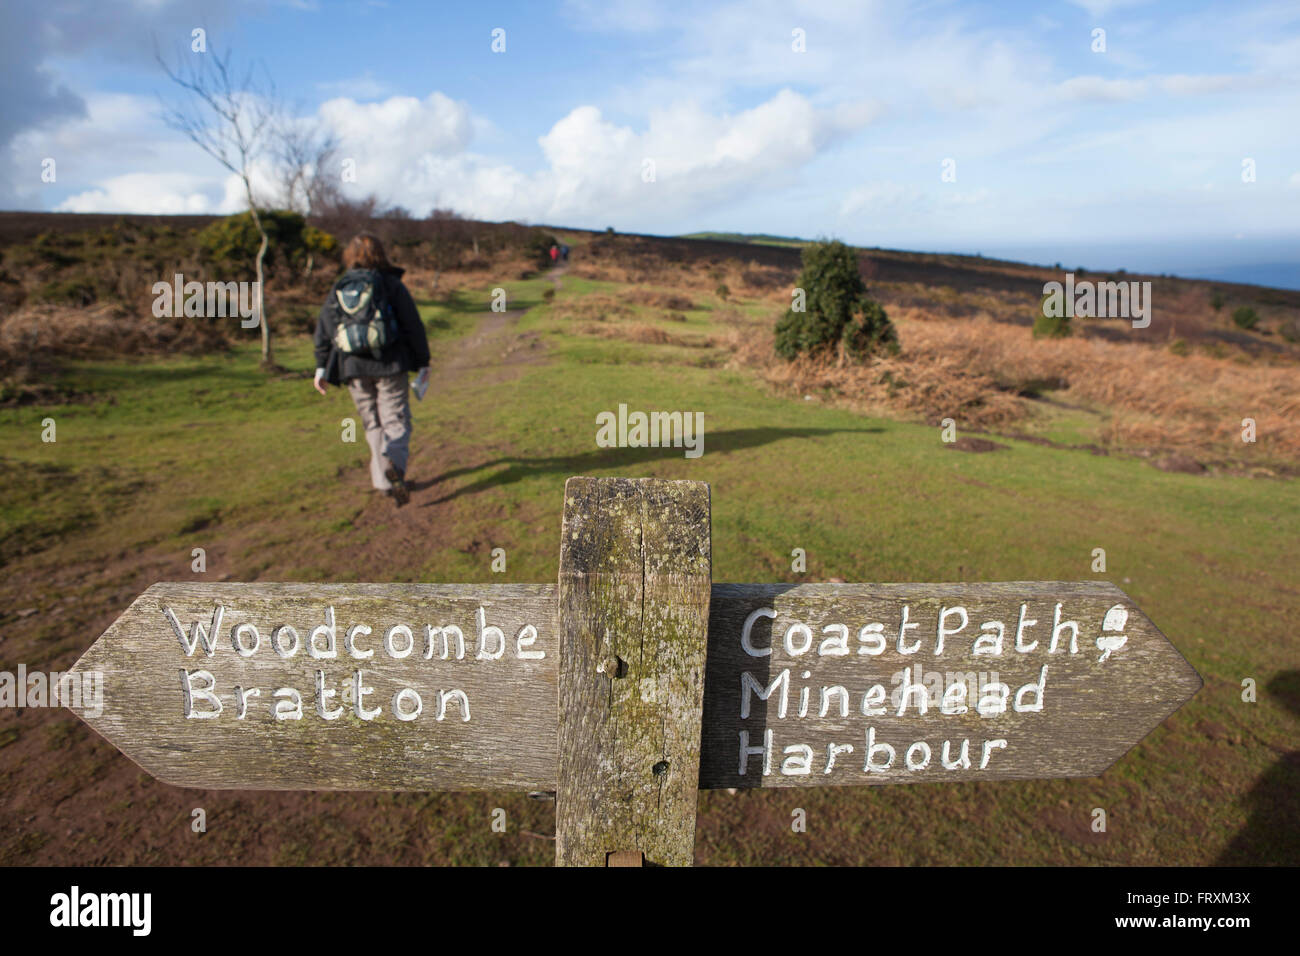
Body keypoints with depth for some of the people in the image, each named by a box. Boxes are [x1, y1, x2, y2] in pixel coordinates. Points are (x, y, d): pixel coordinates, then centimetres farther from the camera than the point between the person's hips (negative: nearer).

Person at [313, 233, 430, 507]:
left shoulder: (338, 289, 9)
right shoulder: (391, 284, 1)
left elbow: (323, 328, 6)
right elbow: (413, 325, -2)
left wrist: (321, 366, 9)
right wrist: (423, 363, 3)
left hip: (353, 369, 3)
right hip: (389, 364, -3)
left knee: (373, 424, 13)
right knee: (396, 420, -1)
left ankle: (384, 481, 13)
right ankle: (394, 462, -30)